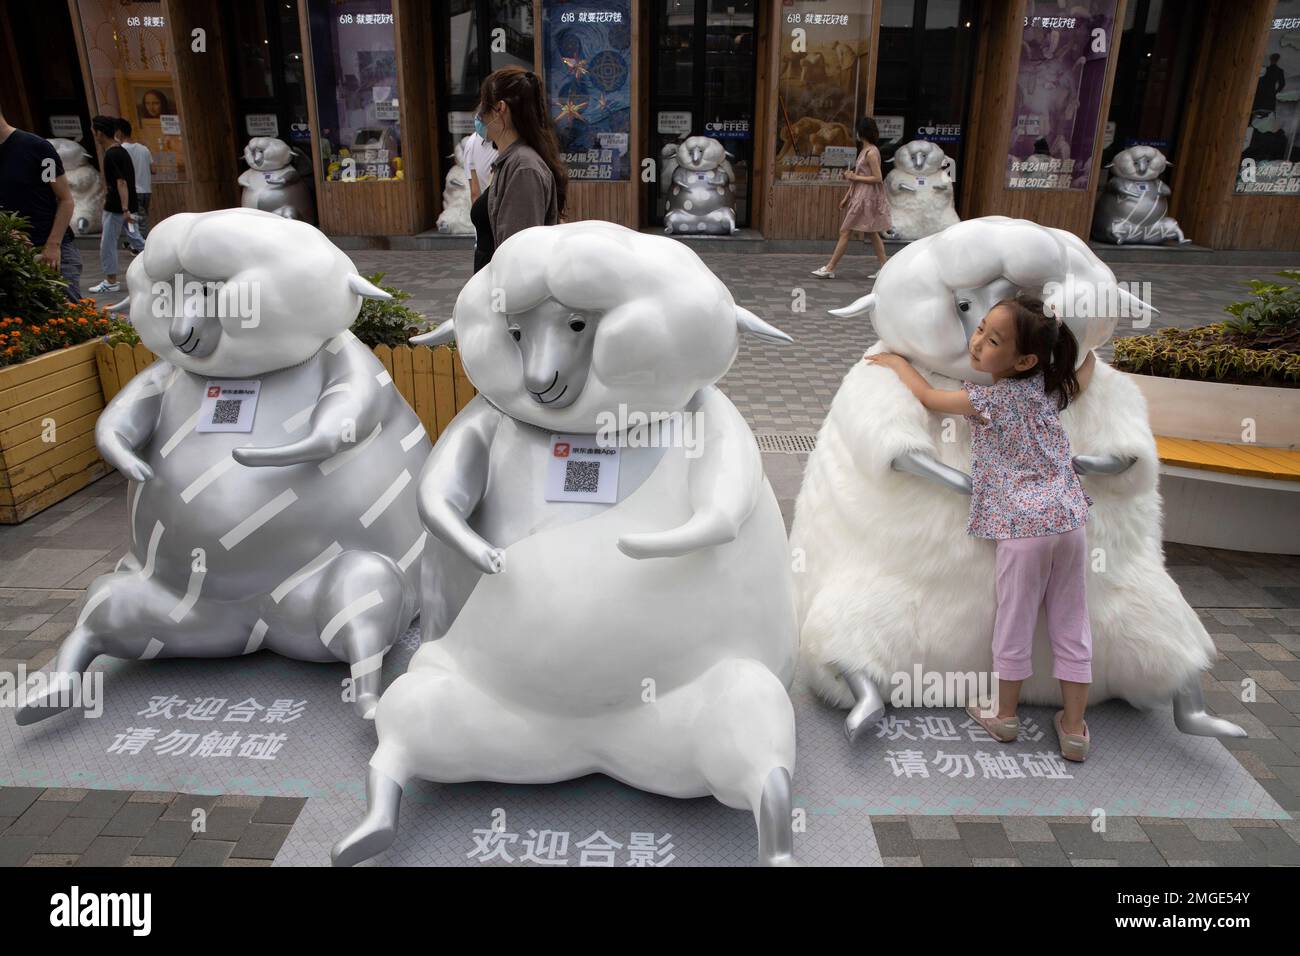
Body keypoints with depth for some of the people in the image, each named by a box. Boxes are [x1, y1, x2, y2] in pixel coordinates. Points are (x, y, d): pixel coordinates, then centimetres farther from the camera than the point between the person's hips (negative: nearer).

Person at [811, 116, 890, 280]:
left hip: (866, 198, -10)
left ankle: (829, 269, -2)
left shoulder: (871, 152, -16)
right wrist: (846, 197, 15)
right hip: (859, 196, 10)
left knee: (844, 231, -6)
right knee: (872, 233, 11)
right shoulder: (864, 151, 12)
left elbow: (878, 178, -20)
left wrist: (855, 177, -16)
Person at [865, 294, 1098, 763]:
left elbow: (928, 397, 6)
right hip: (1069, 518, 6)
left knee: (1014, 623, 10)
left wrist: (896, 361, 19)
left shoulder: (988, 399, -8)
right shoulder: (1050, 387, 7)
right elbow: (1086, 365, 29)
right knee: (1072, 625, 11)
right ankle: (1074, 727, 20)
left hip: (1022, 528, -6)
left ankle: (1005, 714, 28)